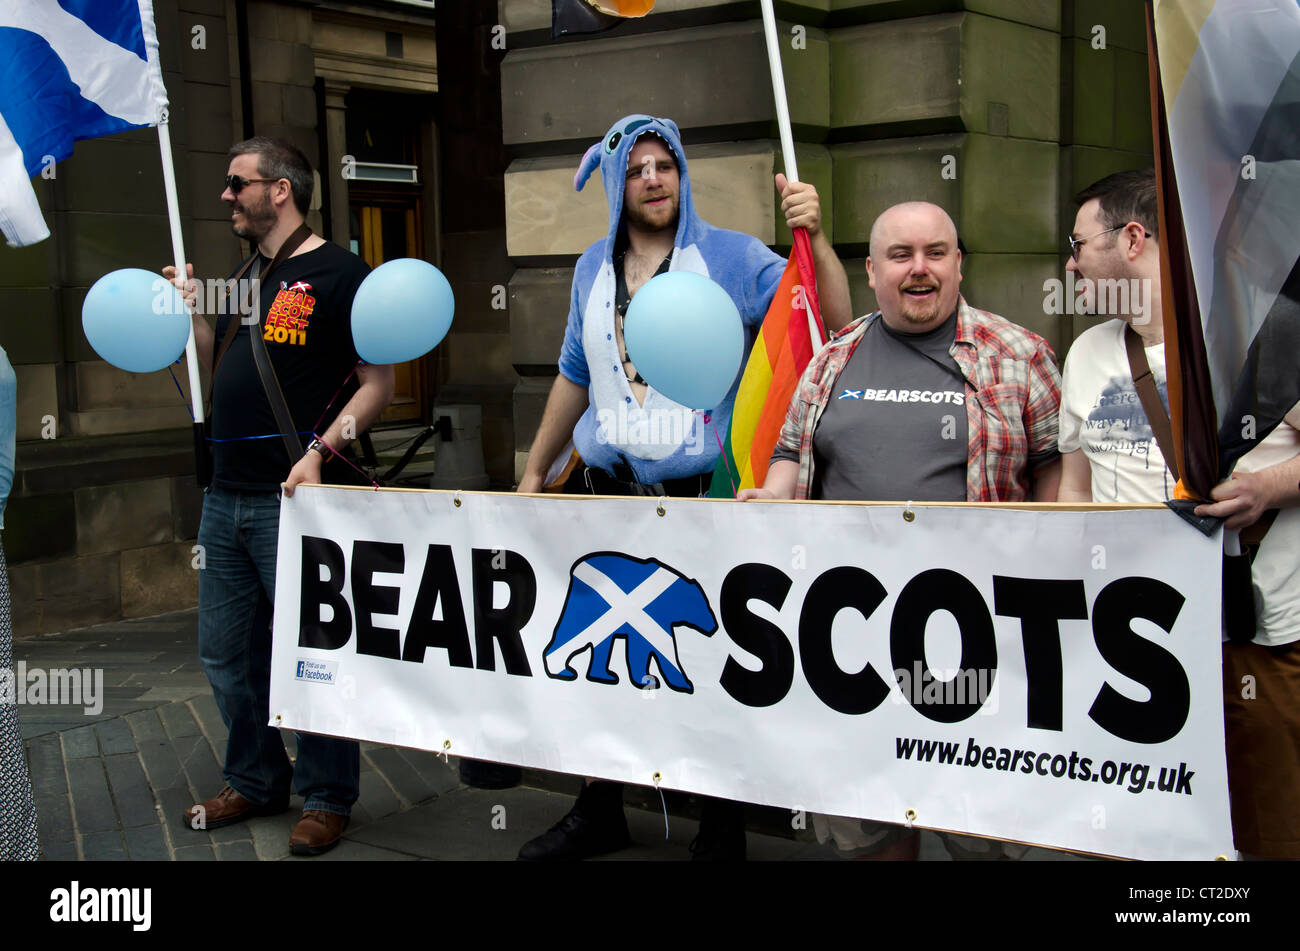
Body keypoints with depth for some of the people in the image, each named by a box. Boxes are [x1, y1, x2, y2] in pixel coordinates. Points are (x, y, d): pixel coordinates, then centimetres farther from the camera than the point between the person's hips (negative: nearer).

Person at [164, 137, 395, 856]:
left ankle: (326, 799, 14)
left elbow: (377, 384, -10)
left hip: (293, 499, -8)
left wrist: (320, 452, -20)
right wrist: (193, 308, 11)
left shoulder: (338, 274, -6)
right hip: (226, 496, 8)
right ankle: (255, 782, 30)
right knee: (226, 653, 14)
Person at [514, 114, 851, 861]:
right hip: (606, 493, 5)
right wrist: (535, 473, 23)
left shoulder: (730, 256, -4)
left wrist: (815, 236, -28)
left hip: (700, 497, -5)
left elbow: (836, 322, -14)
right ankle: (600, 816, 33)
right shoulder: (594, 268, 11)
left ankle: (723, 833, 19)